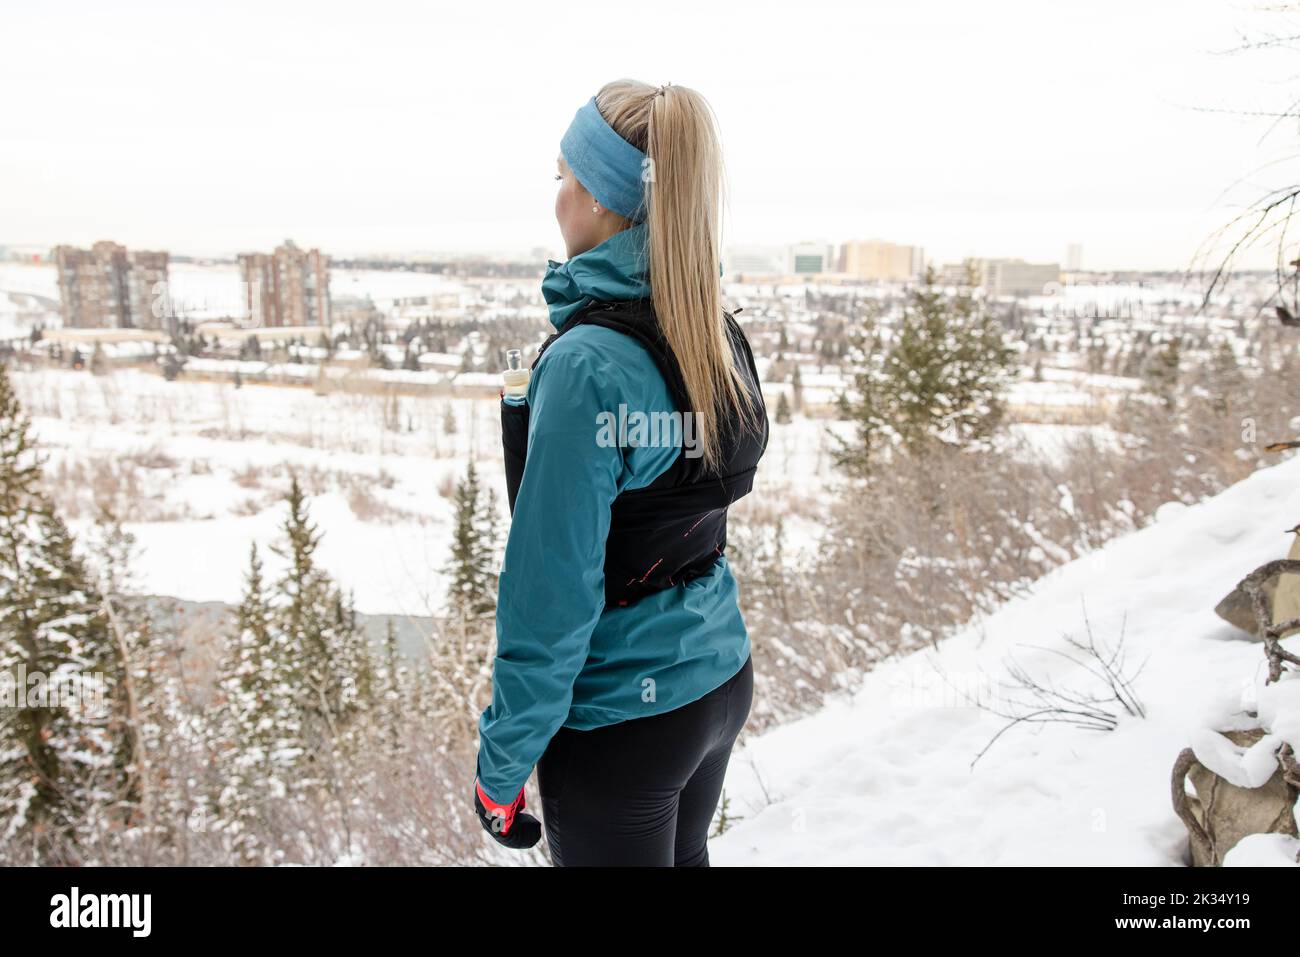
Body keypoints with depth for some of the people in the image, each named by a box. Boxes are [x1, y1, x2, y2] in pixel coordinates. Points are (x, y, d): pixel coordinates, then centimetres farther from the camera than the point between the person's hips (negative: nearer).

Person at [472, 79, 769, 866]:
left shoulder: (588, 365, -25)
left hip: (620, 718, -7)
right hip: (723, 679, 7)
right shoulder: (719, 335, -1)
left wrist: (501, 763, -13)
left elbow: (552, 593, -22)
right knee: (683, 856, 27)